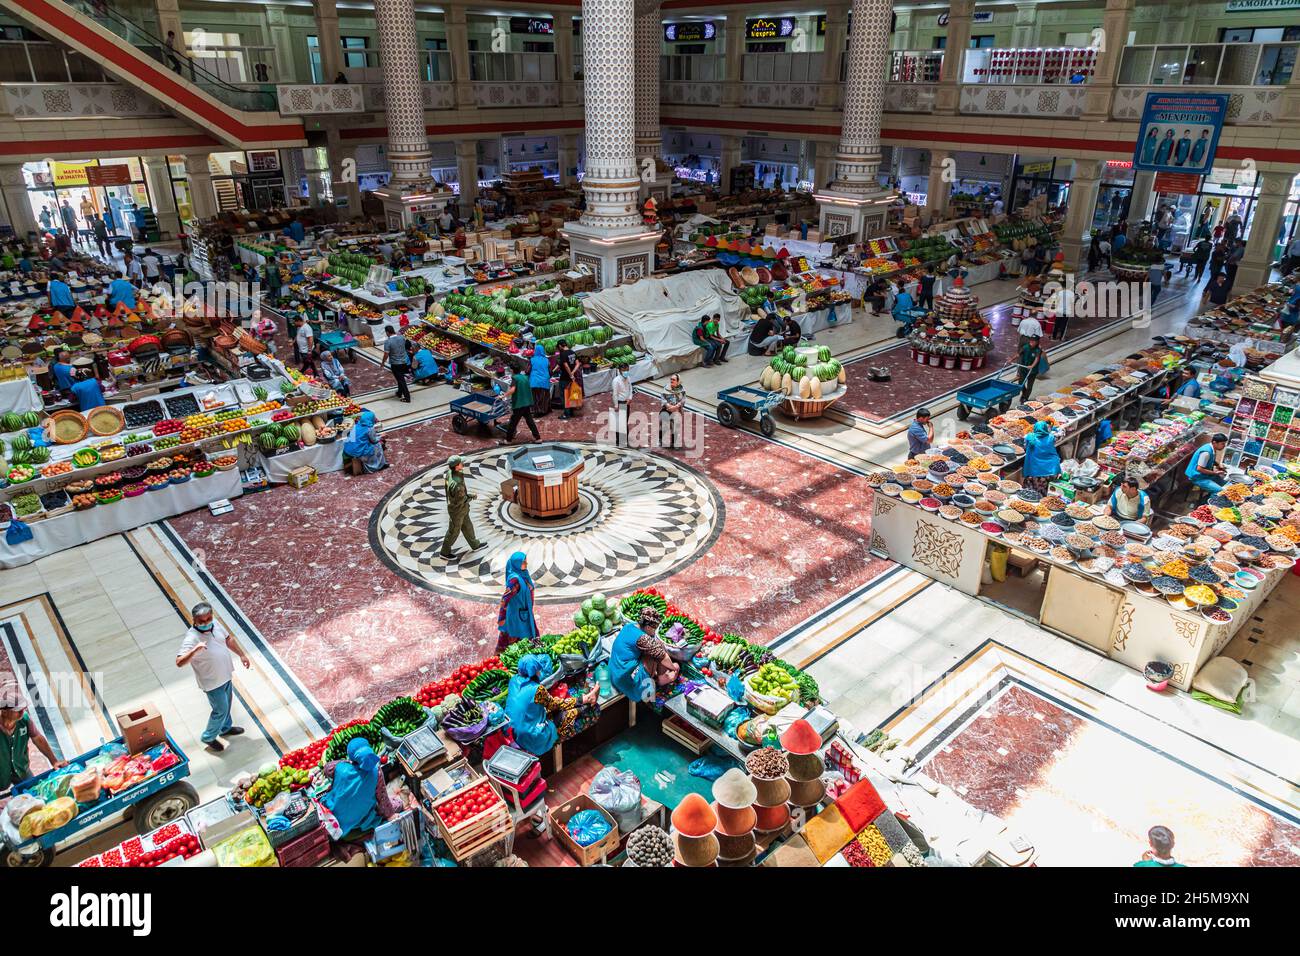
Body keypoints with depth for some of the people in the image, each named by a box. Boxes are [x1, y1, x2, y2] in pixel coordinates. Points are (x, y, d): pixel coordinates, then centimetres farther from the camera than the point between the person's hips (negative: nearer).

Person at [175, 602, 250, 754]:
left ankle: (225, 728, 51)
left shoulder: (215, 625, -11)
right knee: (221, 709, 8)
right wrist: (194, 650, -56)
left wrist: (242, 655, 11)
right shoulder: (192, 638, -32)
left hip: (225, 675, 7)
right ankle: (208, 737, 33)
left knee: (227, 703, 26)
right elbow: (179, 662, -41)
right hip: (212, 682, -7)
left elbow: (229, 639, 7)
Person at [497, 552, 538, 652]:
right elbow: (505, 598, -25)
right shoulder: (514, 579, -27)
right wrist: (502, 617, -22)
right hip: (517, 614, -9)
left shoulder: (523, 574, 0)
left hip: (525, 613, 9)